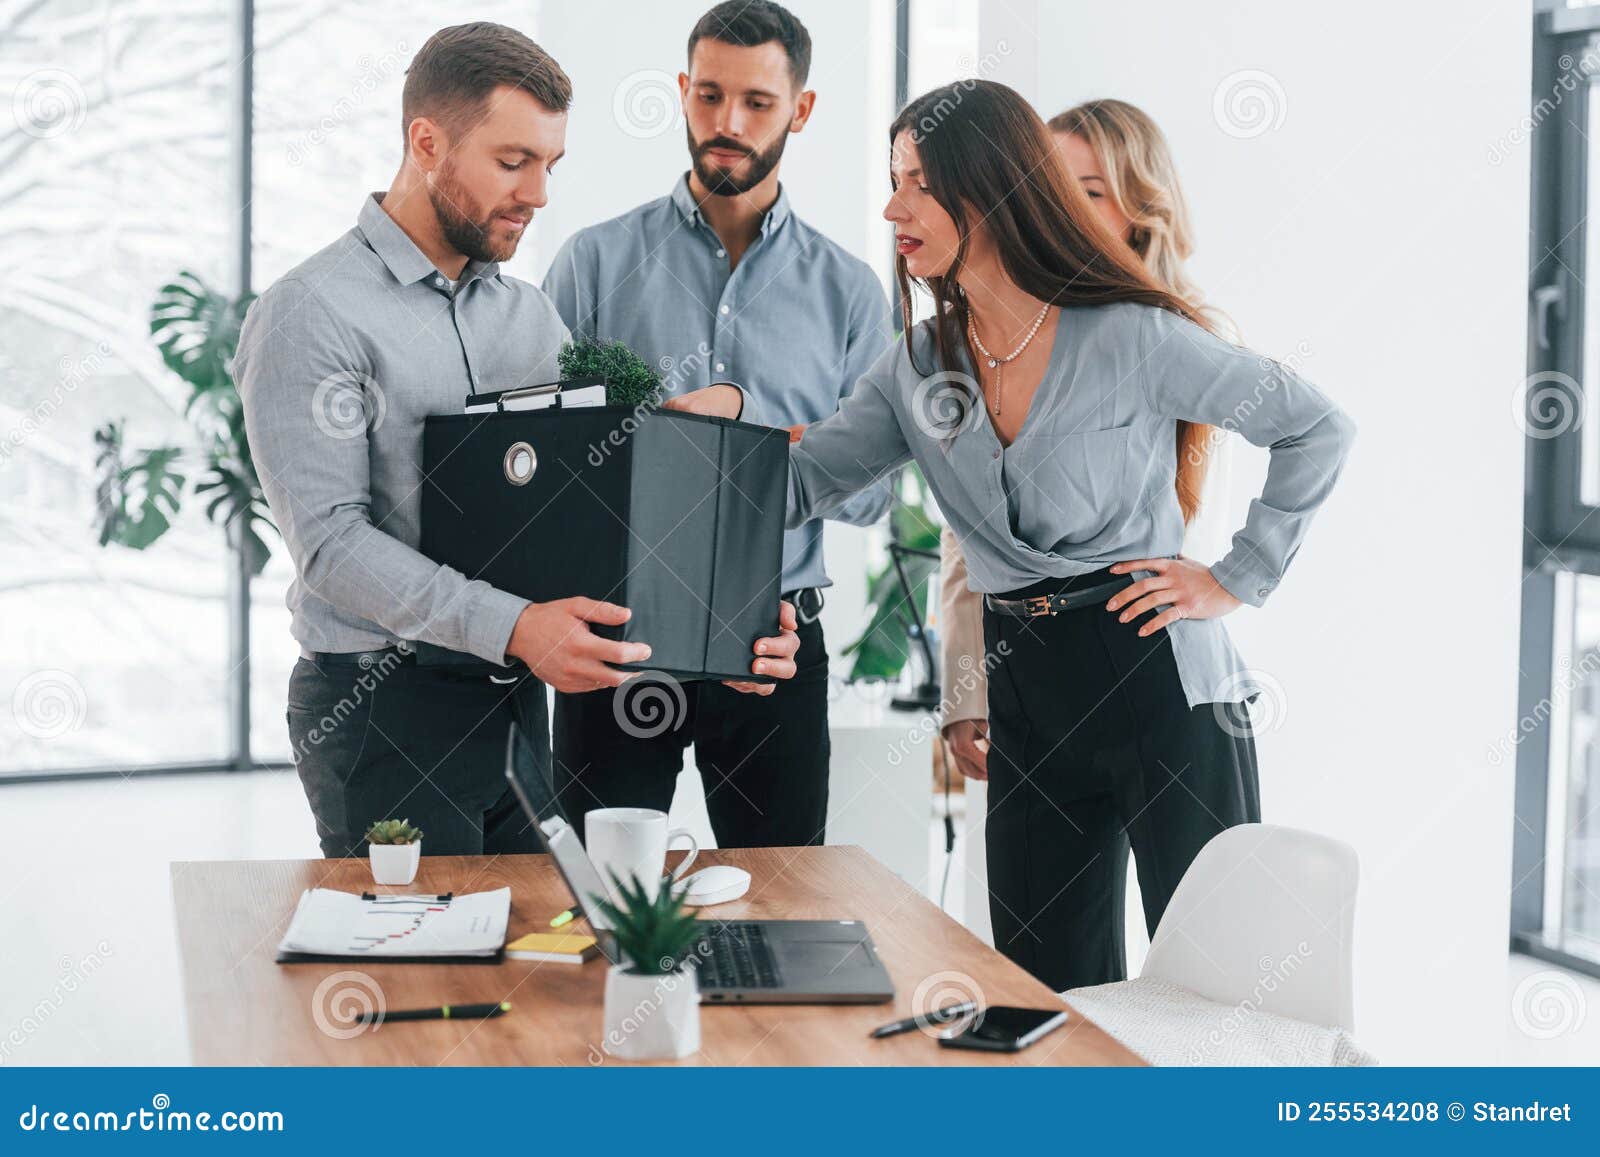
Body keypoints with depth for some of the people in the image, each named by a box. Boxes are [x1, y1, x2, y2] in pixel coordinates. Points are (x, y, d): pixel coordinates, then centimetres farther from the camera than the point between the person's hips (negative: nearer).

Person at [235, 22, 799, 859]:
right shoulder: (312, 317, -11)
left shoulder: (528, 314, 12)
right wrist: (513, 626, -30)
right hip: (381, 705, -6)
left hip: (514, 698, 7)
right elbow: (331, 541, -19)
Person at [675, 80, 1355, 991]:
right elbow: (804, 482, 0)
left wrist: (1239, 579, -6)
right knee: (1055, 997, 12)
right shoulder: (920, 368, 6)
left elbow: (1320, 429, -4)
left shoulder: (1132, 338, -10)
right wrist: (726, 419, -19)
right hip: (1027, 696, 6)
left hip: (1158, 679, -5)